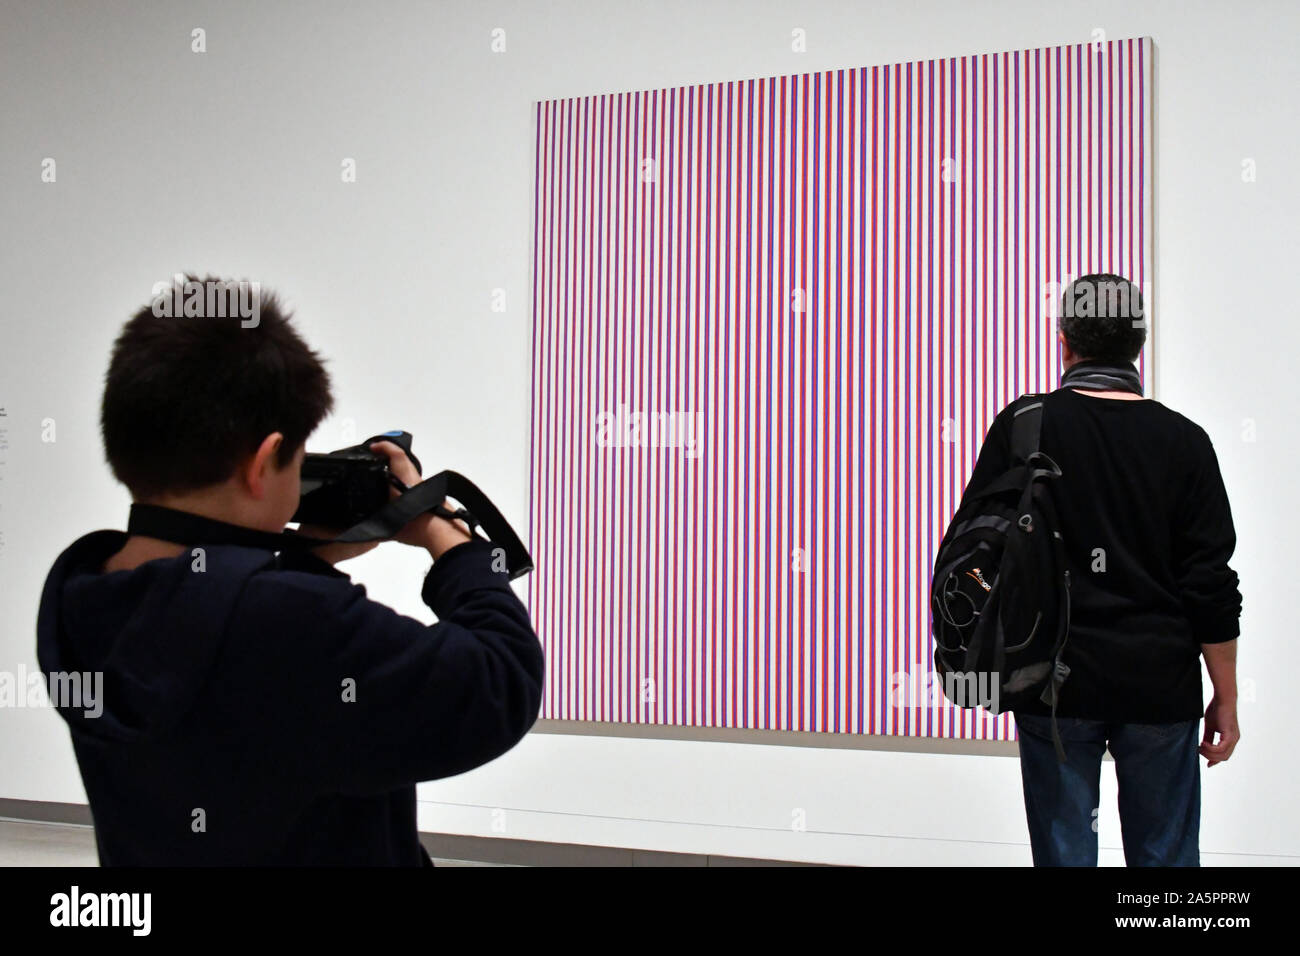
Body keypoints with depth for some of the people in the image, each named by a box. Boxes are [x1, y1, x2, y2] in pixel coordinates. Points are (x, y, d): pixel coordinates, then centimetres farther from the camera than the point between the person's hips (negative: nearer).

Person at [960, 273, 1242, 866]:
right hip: (1160, 686, 1)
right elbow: (1212, 584, -4)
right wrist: (1226, 698, 5)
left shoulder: (1022, 428, -5)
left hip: (1055, 683, 0)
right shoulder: (1183, 441, -4)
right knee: (1165, 853, 10)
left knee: (1064, 851, 7)